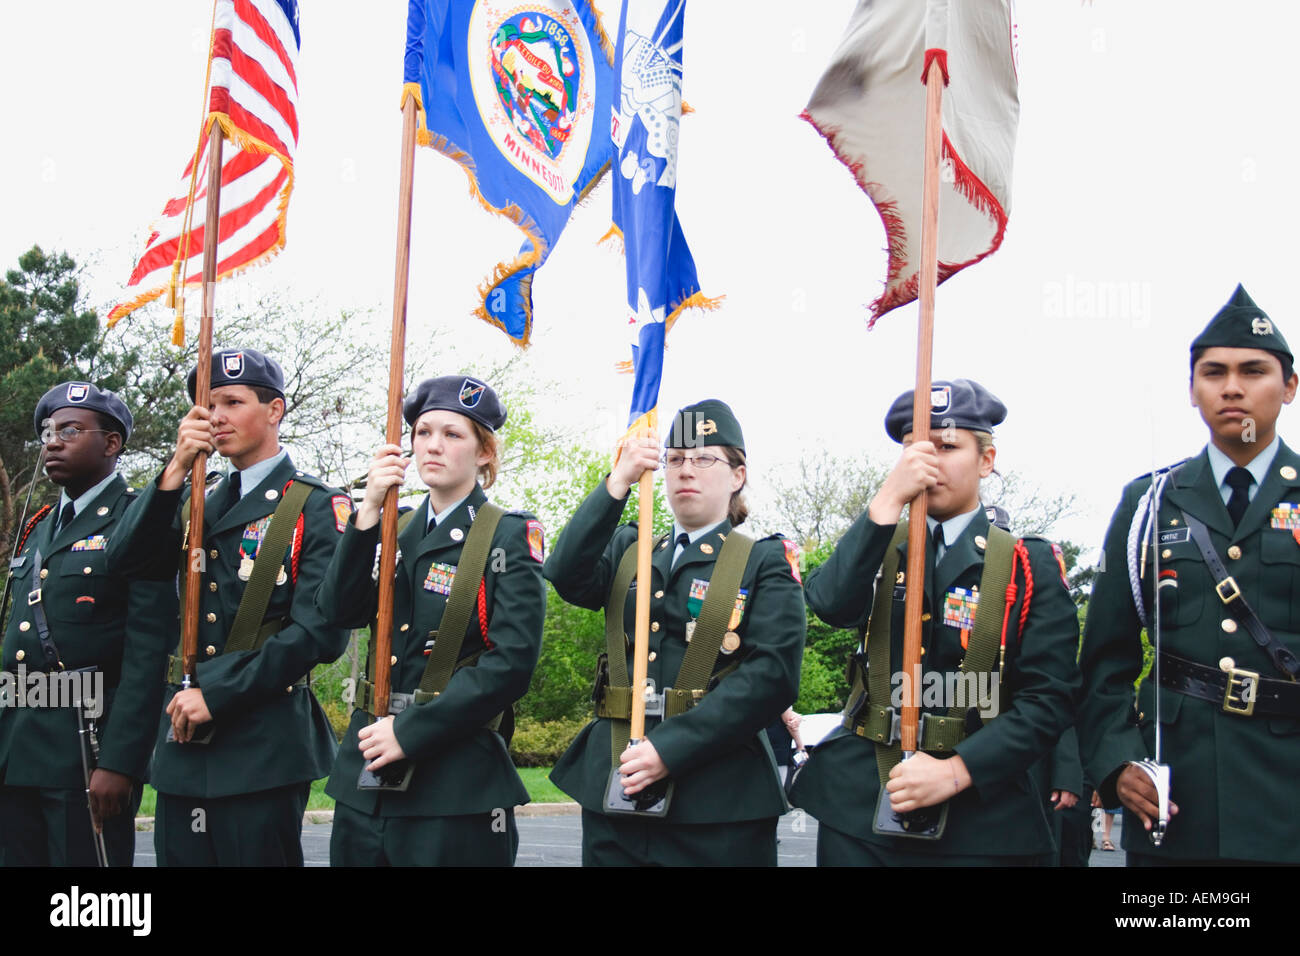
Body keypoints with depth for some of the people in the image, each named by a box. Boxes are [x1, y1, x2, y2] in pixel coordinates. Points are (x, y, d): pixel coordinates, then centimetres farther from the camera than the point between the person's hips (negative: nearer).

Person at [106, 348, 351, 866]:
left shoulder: (318, 508, -3)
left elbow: (321, 631, -13)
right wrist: (178, 468, -11)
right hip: (184, 741, 6)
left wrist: (217, 695, -14)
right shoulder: (196, 505, 16)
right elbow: (129, 560, -1)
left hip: (264, 745, -5)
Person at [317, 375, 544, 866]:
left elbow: (512, 661, -13)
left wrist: (411, 733, -16)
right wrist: (369, 511, -13)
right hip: (366, 771, 5)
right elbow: (340, 612, -2)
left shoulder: (511, 536, -3)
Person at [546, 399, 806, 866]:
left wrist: (672, 749, -18)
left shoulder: (767, 562, 5)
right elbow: (567, 578, -5)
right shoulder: (628, 550, 17)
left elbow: (772, 673, -10)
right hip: (613, 787, 3)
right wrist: (617, 483, -15)